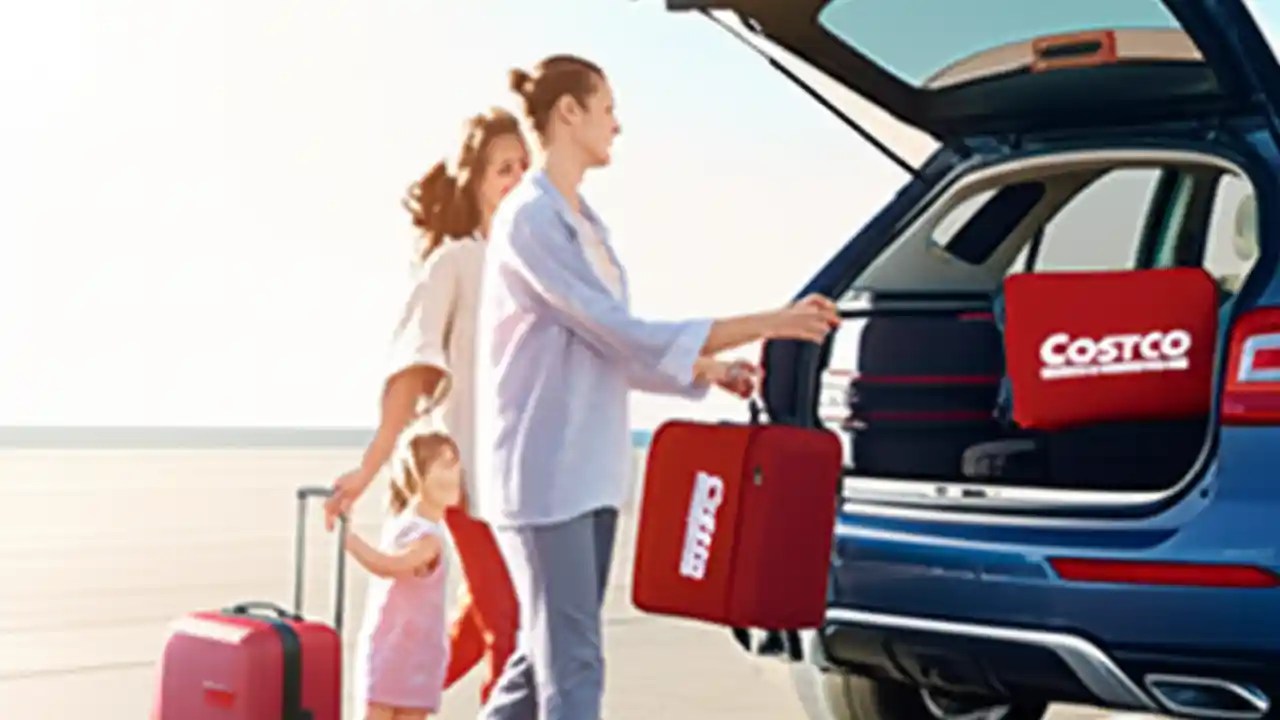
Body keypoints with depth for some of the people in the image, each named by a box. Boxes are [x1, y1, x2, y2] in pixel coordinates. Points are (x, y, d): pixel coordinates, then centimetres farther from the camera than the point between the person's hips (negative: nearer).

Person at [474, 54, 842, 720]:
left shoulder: (584, 223, 16)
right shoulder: (530, 218, -13)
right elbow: (625, 334, -18)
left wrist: (710, 371, 6)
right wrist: (766, 325, -18)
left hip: (590, 474, 9)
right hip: (544, 476, -9)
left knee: (548, 655, 14)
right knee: (572, 666, -8)